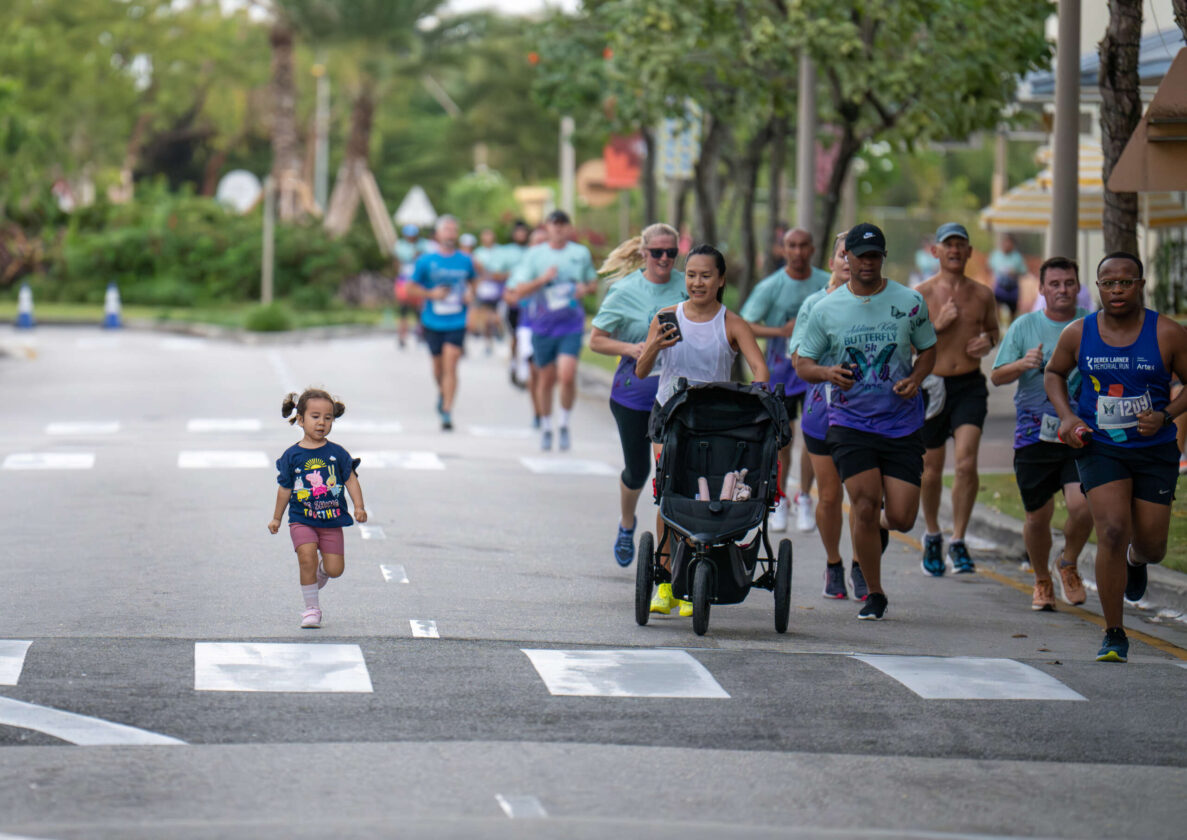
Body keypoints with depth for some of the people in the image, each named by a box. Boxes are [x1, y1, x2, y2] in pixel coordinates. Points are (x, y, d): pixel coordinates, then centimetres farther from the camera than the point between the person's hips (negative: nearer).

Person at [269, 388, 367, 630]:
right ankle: (312, 608, -4)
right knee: (307, 557, -20)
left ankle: (319, 573, 36)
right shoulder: (292, 455, -1)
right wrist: (276, 518, 13)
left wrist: (359, 507, -9)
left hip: (331, 520, 1)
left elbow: (351, 480, 4)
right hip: (301, 520, -1)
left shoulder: (337, 453, 1)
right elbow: (285, 489, 8)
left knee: (335, 569, -3)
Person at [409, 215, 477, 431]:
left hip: (456, 323, -1)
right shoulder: (426, 261, -1)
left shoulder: (465, 261, 3)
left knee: (450, 366, -13)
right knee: (438, 366, 12)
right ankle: (442, 393, 44)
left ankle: (447, 412, -13)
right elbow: (413, 287, 5)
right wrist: (431, 294, -12)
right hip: (433, 322, 1)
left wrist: (470, 294, -1)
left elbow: (471, 281, 21)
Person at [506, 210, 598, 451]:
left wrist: (585, 289, -3)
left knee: (567, 375, -17)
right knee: (547, 379, 9)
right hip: (543, 325, 1)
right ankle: (546, 426, 28)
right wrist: (542, 279, -16)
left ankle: (564, 424, 3)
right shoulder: (535, 255, 2)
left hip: (571, 325, -1)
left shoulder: (581, 253, 6)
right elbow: (517, 293, -1)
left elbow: (593, 282, 21)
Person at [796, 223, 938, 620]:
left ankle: (878, 527, 36)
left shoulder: (910, 302, 2)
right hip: (850, 421, -1)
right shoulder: (826, 309, 1)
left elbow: (928, 349, 14)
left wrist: (915, 379, -7)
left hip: (902, 422, 1)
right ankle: (874, 595, 5)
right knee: (865, 504, -12)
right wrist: (827, 372, -17)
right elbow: (803, 364, 6)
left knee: (901, 517, -5)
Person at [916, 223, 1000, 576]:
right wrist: (938, 325, -16)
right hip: (933, 385, -1)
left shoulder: (982, 294, 6)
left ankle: (958, 542, -6)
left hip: (970, 386, 1)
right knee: (932, 469, 9)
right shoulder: (922, 293, -2)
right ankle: (932, 536, 32)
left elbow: (993, 329, 22)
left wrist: (988, 342, -1)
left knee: (966, 462, -15)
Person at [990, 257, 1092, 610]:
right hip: (1034, 435, 1)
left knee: (1082, 506, -16)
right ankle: (1042, 581, 29)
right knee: (1038, 516, 5)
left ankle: (1069, 565, 14)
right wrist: (1023, 364, -16)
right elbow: (997, 376, 4)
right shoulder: (1025, 325, 3)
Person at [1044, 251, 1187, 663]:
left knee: (1151, 546, 7)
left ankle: (1136, 561, 50)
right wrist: (1066, 416, -2)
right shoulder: (1078, 334, -3)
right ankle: (1114, 636, -6)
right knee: (1112, 532, -17)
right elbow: (1054, 372, 14)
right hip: (1099, 447, 0)